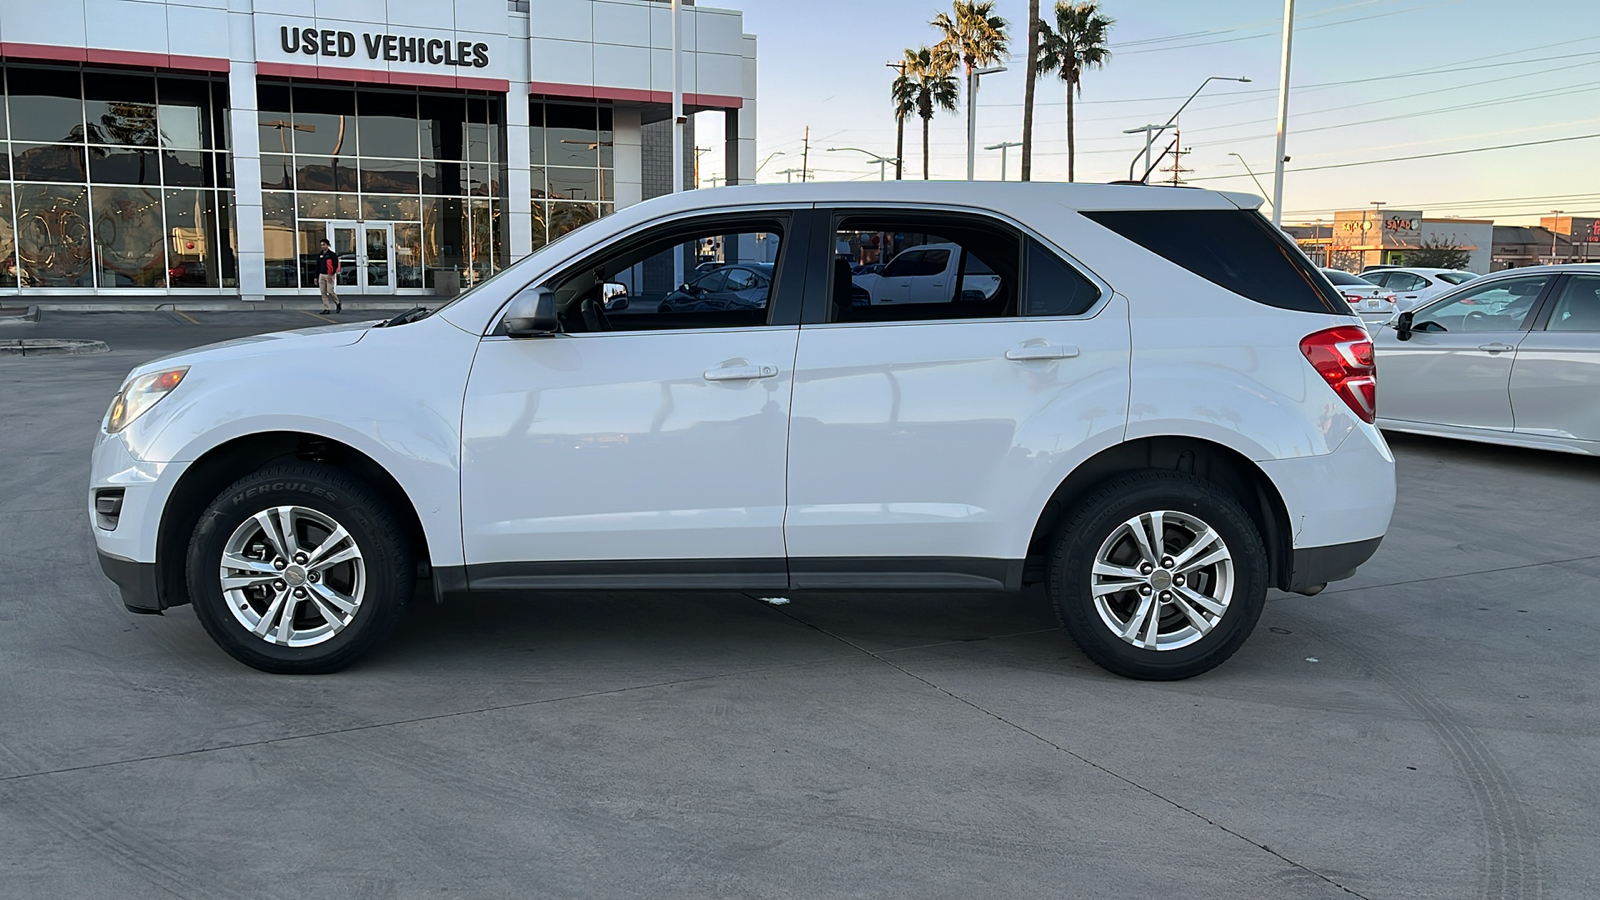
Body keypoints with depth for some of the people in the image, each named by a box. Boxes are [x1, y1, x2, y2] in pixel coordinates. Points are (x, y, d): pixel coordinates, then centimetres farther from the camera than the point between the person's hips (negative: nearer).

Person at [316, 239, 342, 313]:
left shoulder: (332, 254, -5)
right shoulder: (319, 255, 14)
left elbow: (335, 265, -11)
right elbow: (317, 267, 17)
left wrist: (331, 274, -20)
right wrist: (316, 277, 13)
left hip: (330, 276, -6)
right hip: (321, 275, 6)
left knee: (330, 291, -13)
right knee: (323, 293, 1)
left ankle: (338, 304, 9)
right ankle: (326, 309, 2)